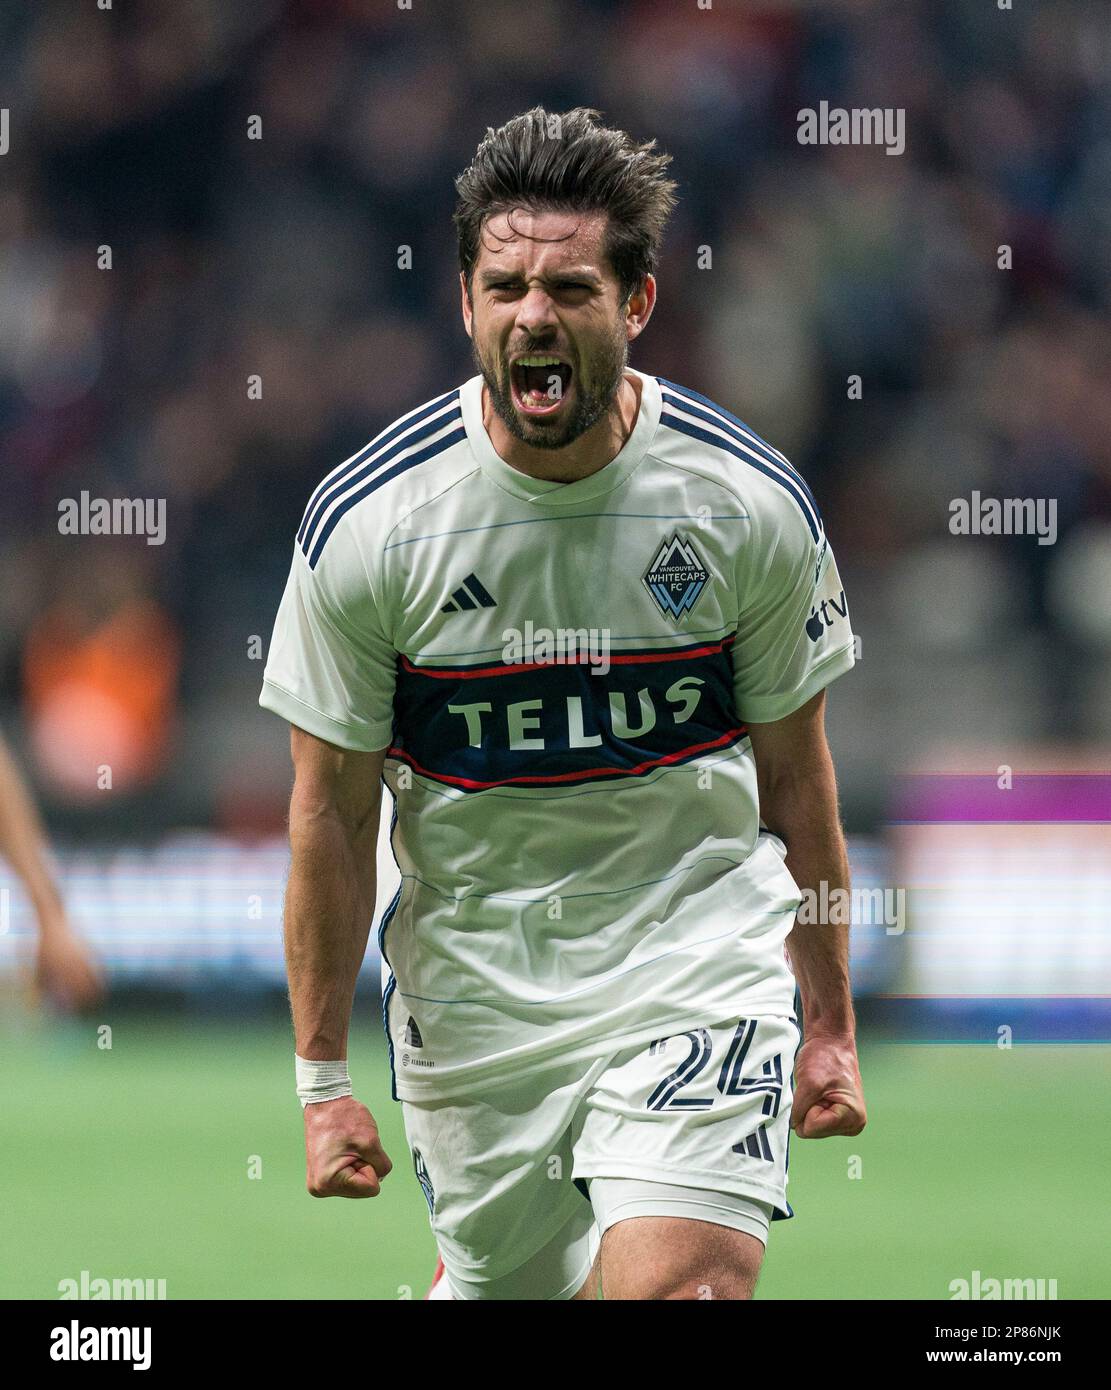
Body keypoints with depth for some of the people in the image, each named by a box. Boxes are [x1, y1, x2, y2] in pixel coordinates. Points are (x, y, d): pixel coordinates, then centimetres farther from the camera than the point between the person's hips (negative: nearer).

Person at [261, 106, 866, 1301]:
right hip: (471, 971, 1)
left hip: (701, 953, -1)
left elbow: (796, 778, 5)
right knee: (495, 1278, 11)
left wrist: (830, 1025, 10)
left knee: (679, 1284, -21)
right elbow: (331, 813, -2)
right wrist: (322, 1077, 0)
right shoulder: (363, 523, -10)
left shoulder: (753, 505, -7)